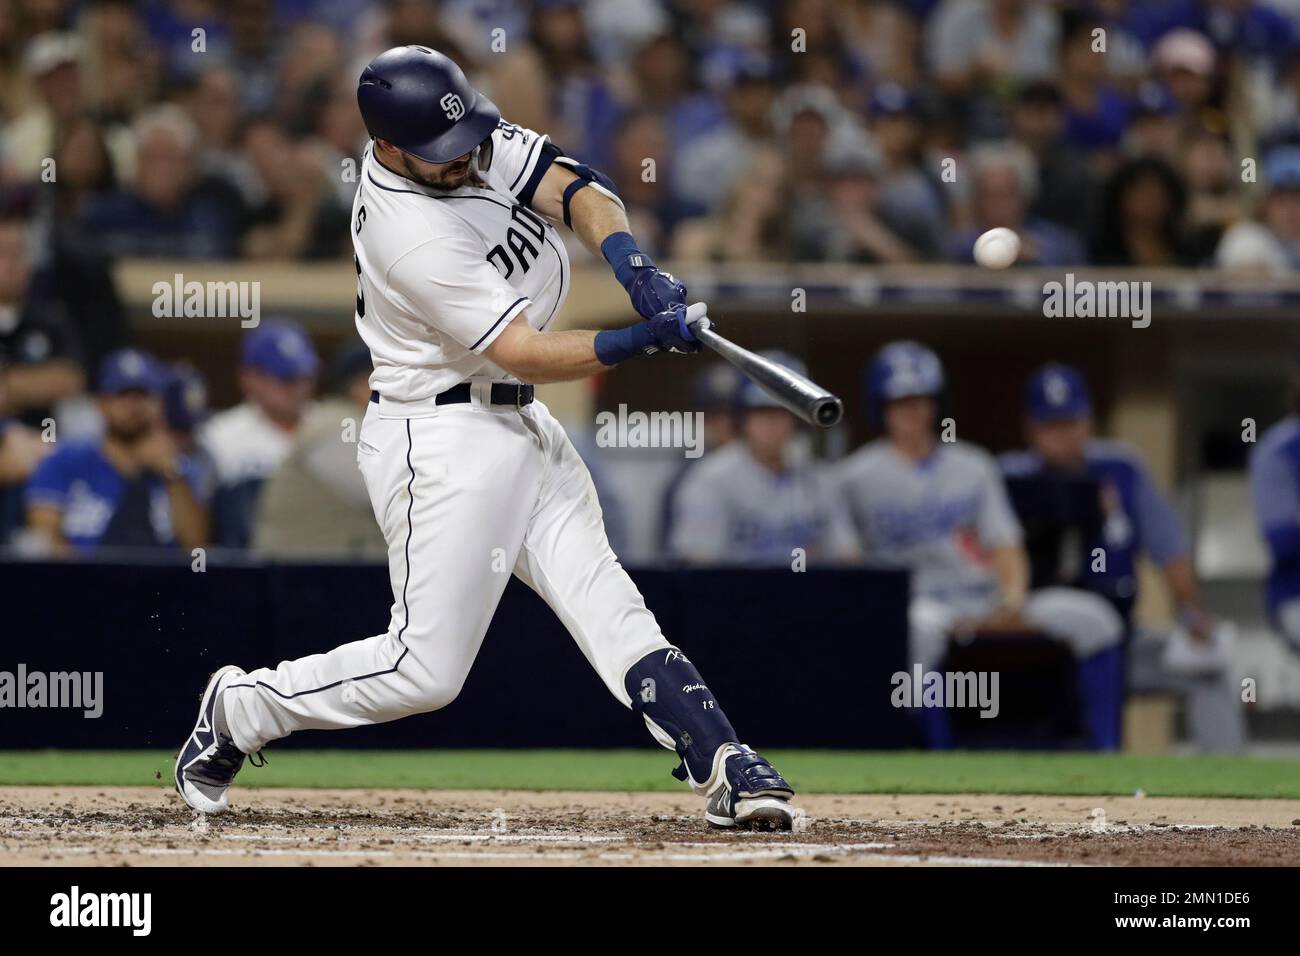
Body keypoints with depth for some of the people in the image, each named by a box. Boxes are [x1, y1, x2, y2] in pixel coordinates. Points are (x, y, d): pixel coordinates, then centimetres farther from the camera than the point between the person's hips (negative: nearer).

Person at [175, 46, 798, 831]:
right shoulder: (410, 234, -25)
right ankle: (240, 709, 13)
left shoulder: (480, 139, -2)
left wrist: (638, 272, -24)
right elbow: (523, 352, -25)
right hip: (441, 441, -8)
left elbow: (573, 190, -6)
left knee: (609, 609, -1)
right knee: (426, 670, -5)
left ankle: (724, 766, -8)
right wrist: (642, 341, -34)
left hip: (521, 427, 8)